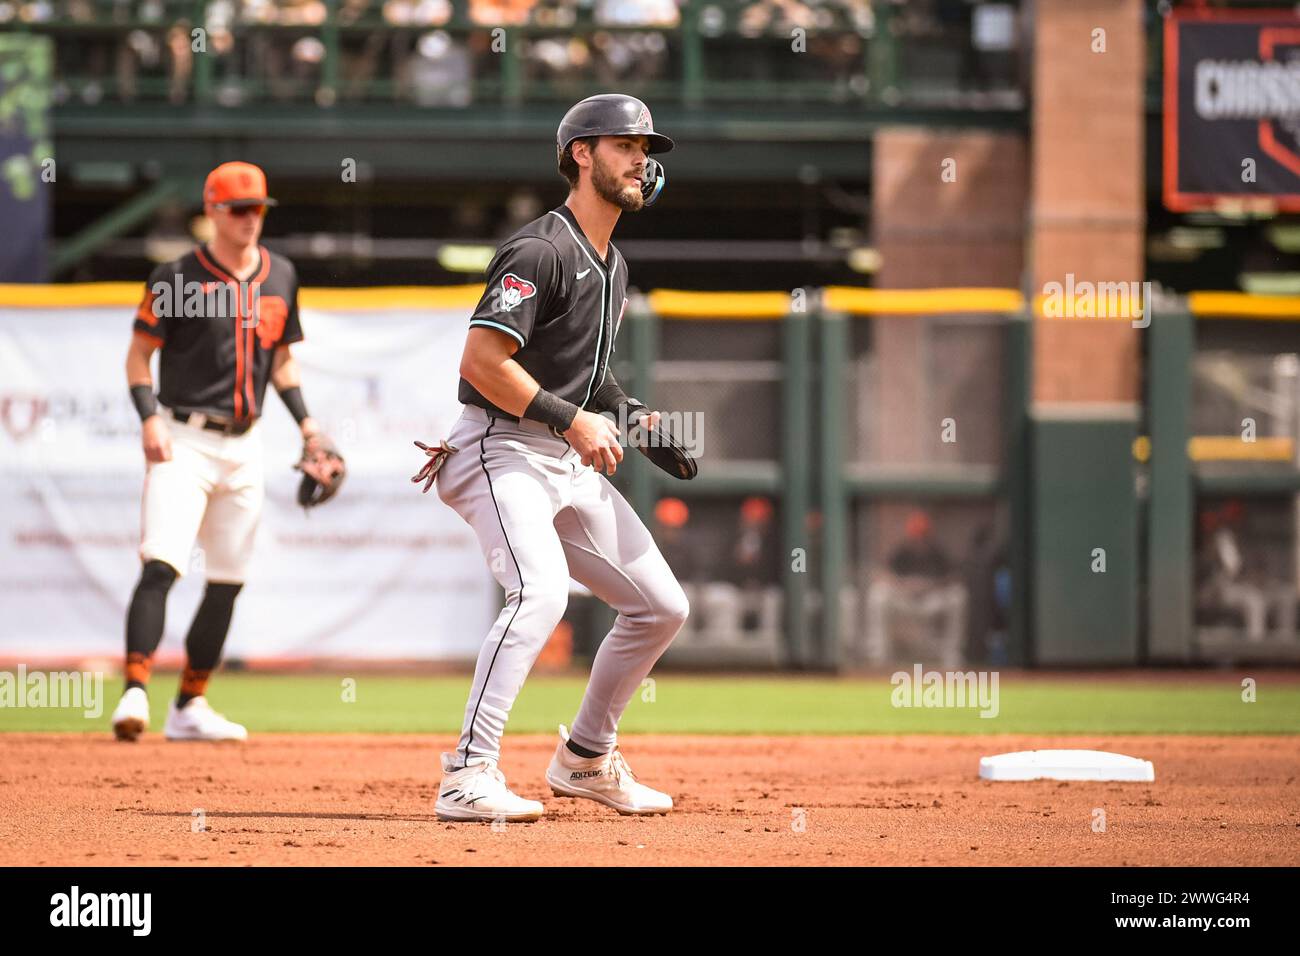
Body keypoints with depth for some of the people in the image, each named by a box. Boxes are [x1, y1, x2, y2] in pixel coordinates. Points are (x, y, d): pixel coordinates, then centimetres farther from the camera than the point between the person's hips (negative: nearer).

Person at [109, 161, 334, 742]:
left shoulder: (280, 276, 11)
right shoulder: (177, 278, -5)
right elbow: (139, 353, -2)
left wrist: (304, 419, 9)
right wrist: (149, 418, -16)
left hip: (244, 444, 6)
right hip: (185, 440, -6)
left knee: (228, 579, 8)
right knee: (161, 564, -20)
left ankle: (190, 706, 17)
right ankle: (135, 693, -27)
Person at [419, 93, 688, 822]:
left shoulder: (613, 266, 17)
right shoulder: (543, 252, -14)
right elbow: (482, 360, -22)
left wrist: (631, 414, 10)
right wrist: (572, 420, -20)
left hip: (573, 463, 10)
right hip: (503, 451, -10)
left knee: (663, 607, 11)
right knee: (542, 591, -31)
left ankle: (586, 759, 26)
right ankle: (469, 777, -34)